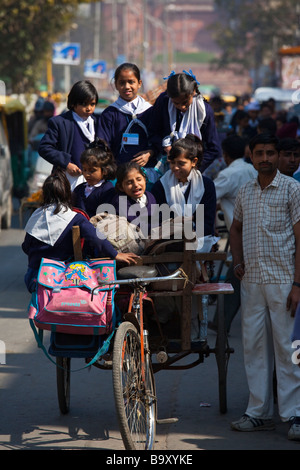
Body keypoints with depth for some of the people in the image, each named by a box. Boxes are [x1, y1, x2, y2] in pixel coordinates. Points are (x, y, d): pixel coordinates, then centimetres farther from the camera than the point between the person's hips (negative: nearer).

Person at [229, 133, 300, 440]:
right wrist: (237, 262, 11)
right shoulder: (245, 191, 12)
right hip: (251, 281, 5)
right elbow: (235, 229, 29)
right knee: (254, 346, 7)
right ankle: (259, 413, 15)